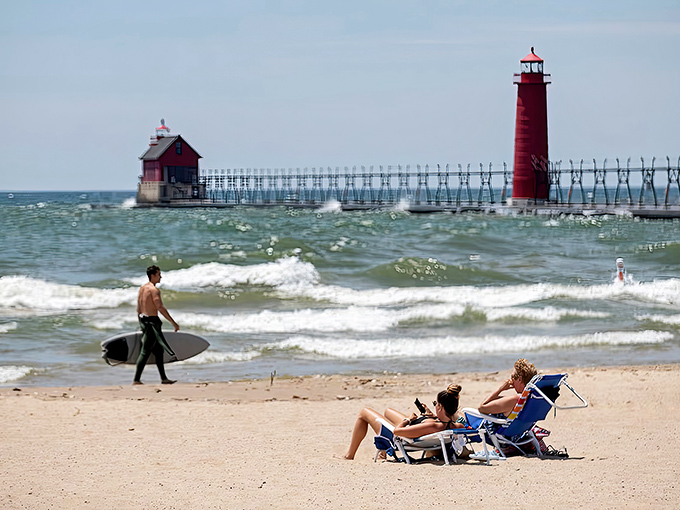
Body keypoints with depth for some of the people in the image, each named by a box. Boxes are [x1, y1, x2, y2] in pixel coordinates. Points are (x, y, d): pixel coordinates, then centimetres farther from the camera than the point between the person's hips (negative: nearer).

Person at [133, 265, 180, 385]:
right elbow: (160, 308, -22)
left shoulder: (142, 288, 13)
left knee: (158, 350, 15)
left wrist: (141, 324, 24)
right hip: (152, 321, -10)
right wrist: (173, 323, -19)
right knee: (145, 351, -6)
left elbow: (138, 309, 17)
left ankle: (164, 378, 19)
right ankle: (136, 379, -6)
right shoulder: (154, 290, -15)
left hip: (143, 319, 10)